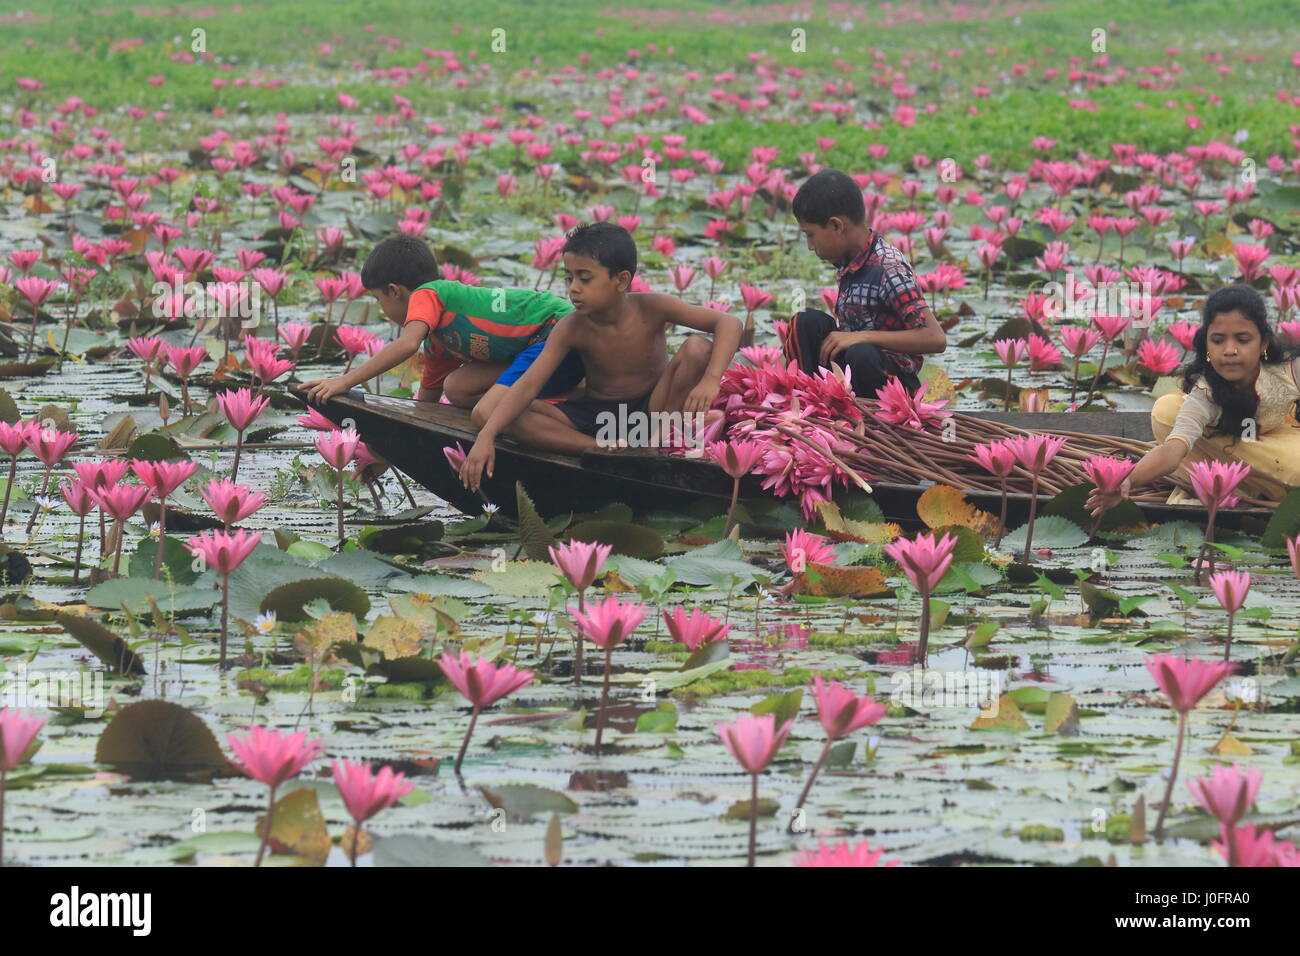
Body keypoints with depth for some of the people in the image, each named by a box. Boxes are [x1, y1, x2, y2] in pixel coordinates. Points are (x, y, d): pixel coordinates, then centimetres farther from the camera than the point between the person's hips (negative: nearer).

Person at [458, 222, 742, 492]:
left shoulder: (651, 309, -15)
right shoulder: (572, 328, -11)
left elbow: (728, 323, -20)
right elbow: (528, 386, -19)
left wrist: (711, 380, -37)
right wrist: (486, 437, -32)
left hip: (651, 409, -2)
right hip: (595, 414, 2)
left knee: (698, 348, -28)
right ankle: (600, 449, -31)